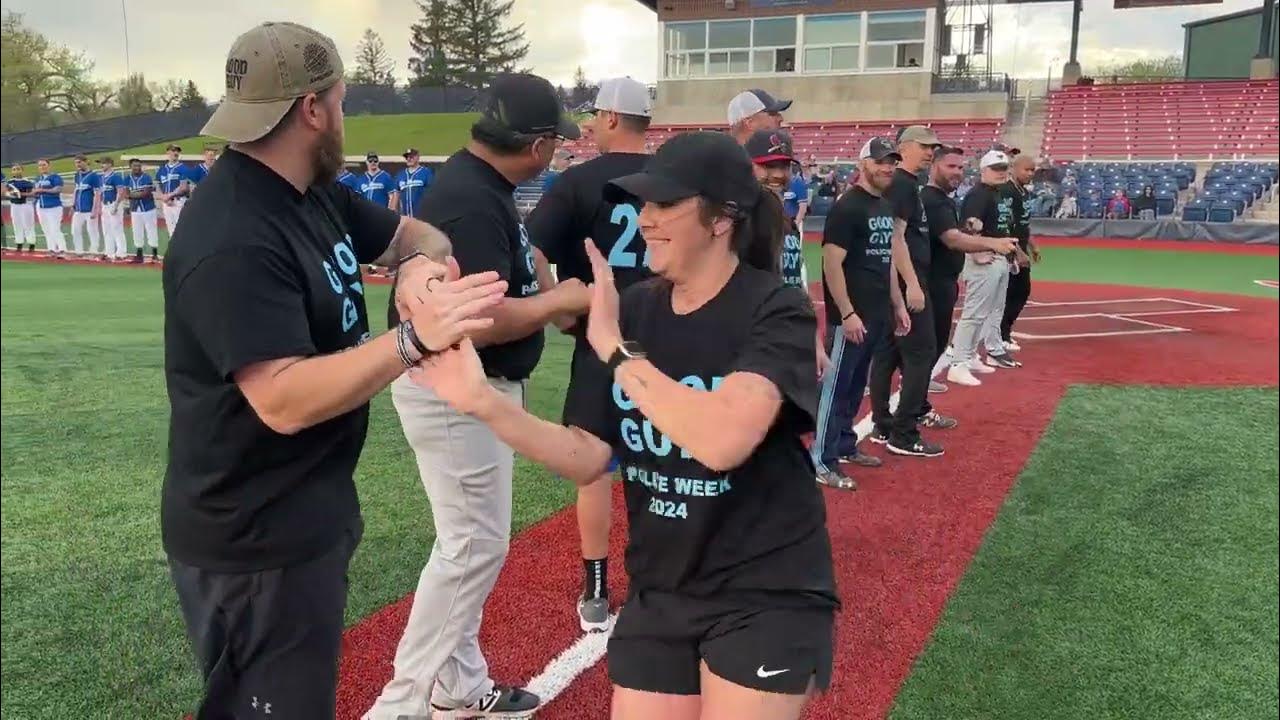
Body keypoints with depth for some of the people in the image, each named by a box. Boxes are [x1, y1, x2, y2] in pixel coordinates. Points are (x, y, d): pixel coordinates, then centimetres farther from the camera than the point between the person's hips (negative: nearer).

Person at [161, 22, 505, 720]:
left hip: (313, 512, 10)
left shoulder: (316, 196, 5)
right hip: (255, 541, -10)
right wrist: (414, 337, -38)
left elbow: (414, 232, 15)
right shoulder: (233, 242, -26)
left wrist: (422, 263, -8)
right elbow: (284, 401, -32)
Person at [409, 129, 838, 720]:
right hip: (659, 593, 5)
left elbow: (721, 441, -33)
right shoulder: (632, 309, -1)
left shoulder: (774, 312, -15)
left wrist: (615, 349, -25)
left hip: (765, 595, -4)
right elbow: (587, 458, -3)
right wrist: (483, 401, -15)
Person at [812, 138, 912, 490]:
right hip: (851, 317, -9)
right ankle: (822, 461, 2)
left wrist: (897, 305, 18)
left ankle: (845, 446, 28)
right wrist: (847, 314, -21)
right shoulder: (847, 207, -13)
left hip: (878, 316, 9)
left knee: (856, 386, 17)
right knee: (836, 387, -3)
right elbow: (832, 263, -18)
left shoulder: (886, 207, 14)